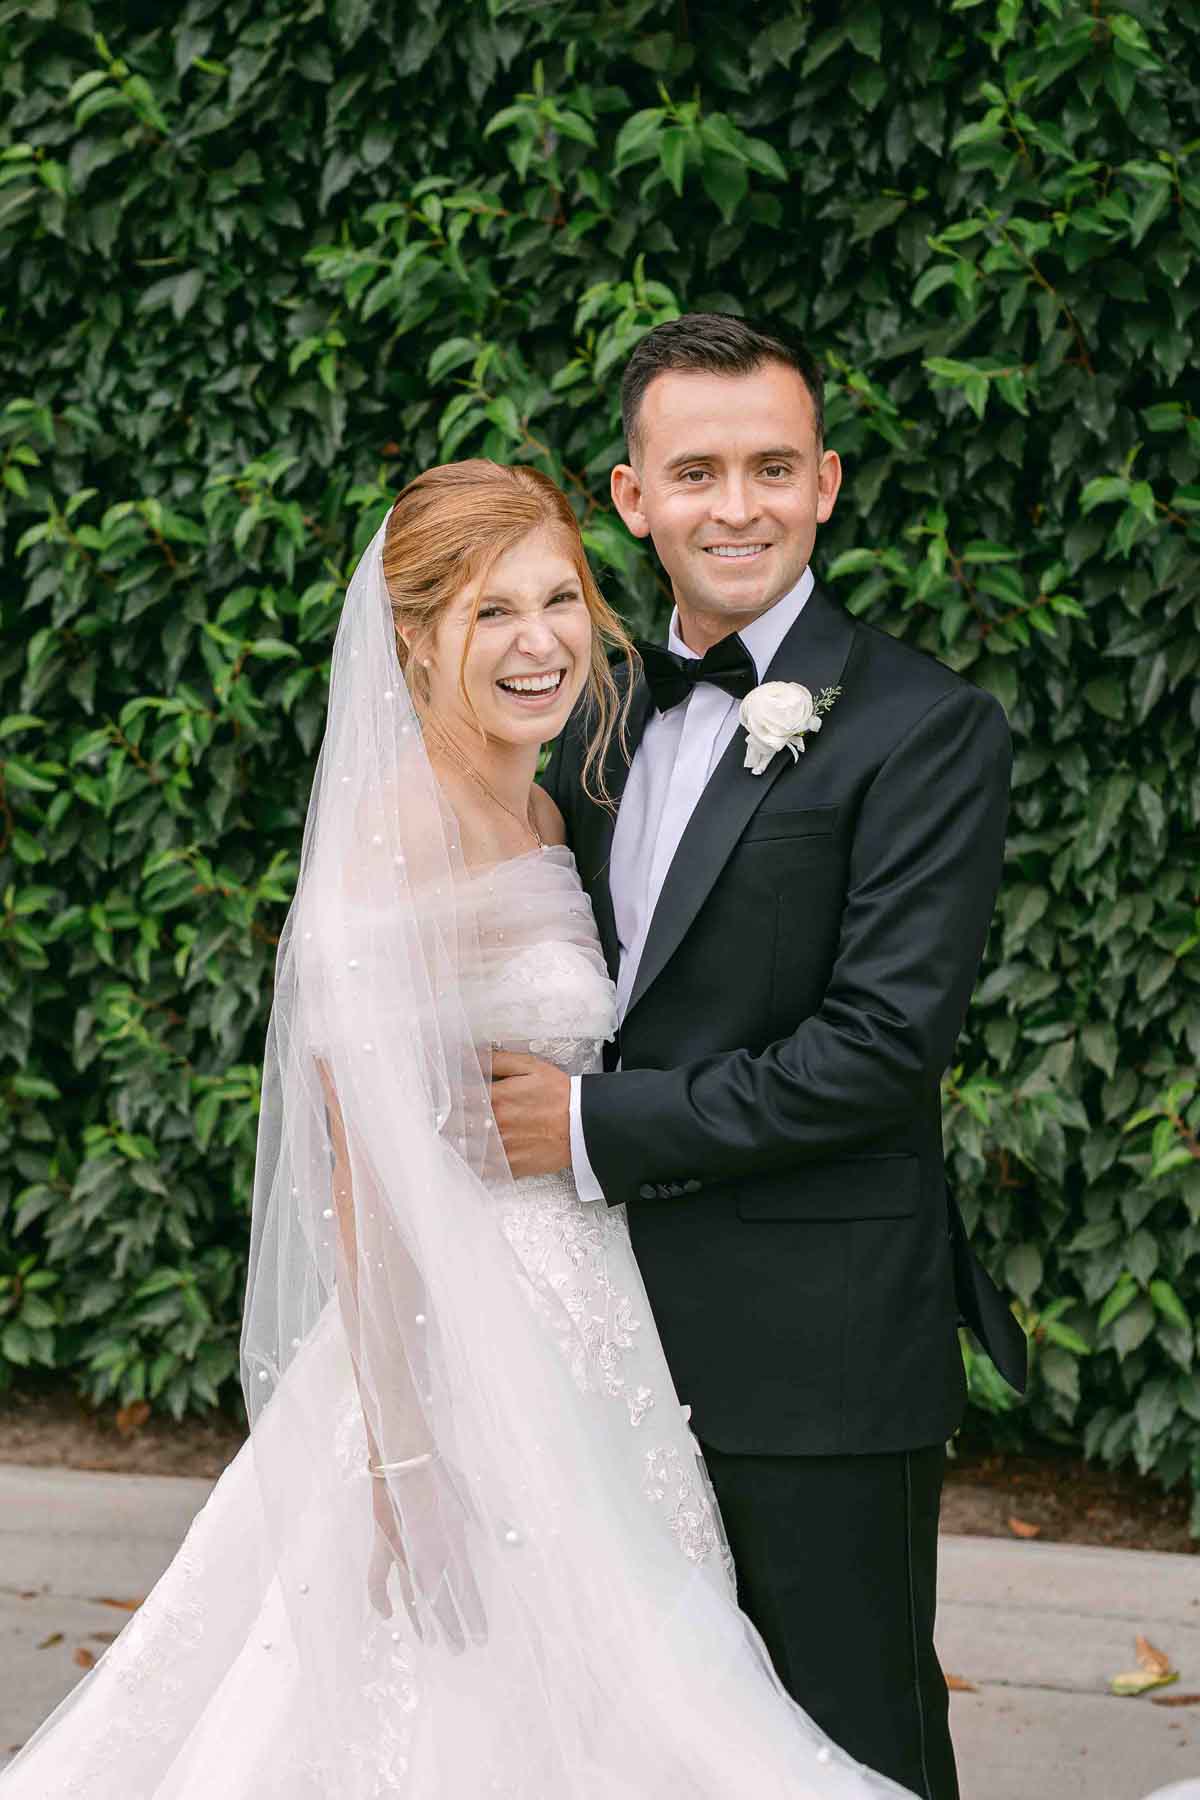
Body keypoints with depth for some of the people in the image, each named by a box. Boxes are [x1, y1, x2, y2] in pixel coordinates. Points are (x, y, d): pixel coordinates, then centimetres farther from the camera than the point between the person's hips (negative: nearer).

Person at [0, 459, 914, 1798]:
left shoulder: (539, 824, 9)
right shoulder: (389, 844, -17)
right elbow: (365, 1169, -19)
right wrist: (405, 1454, -21)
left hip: (578, 1335, 9)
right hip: (453, 1349, -9)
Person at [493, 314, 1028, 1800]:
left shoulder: (922, 730, -11)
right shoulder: (599, 717, 11)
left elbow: (883, 1042, -18)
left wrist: (599, 1128, -16)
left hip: (819, 1346, -7)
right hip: (633, 1332, 7)